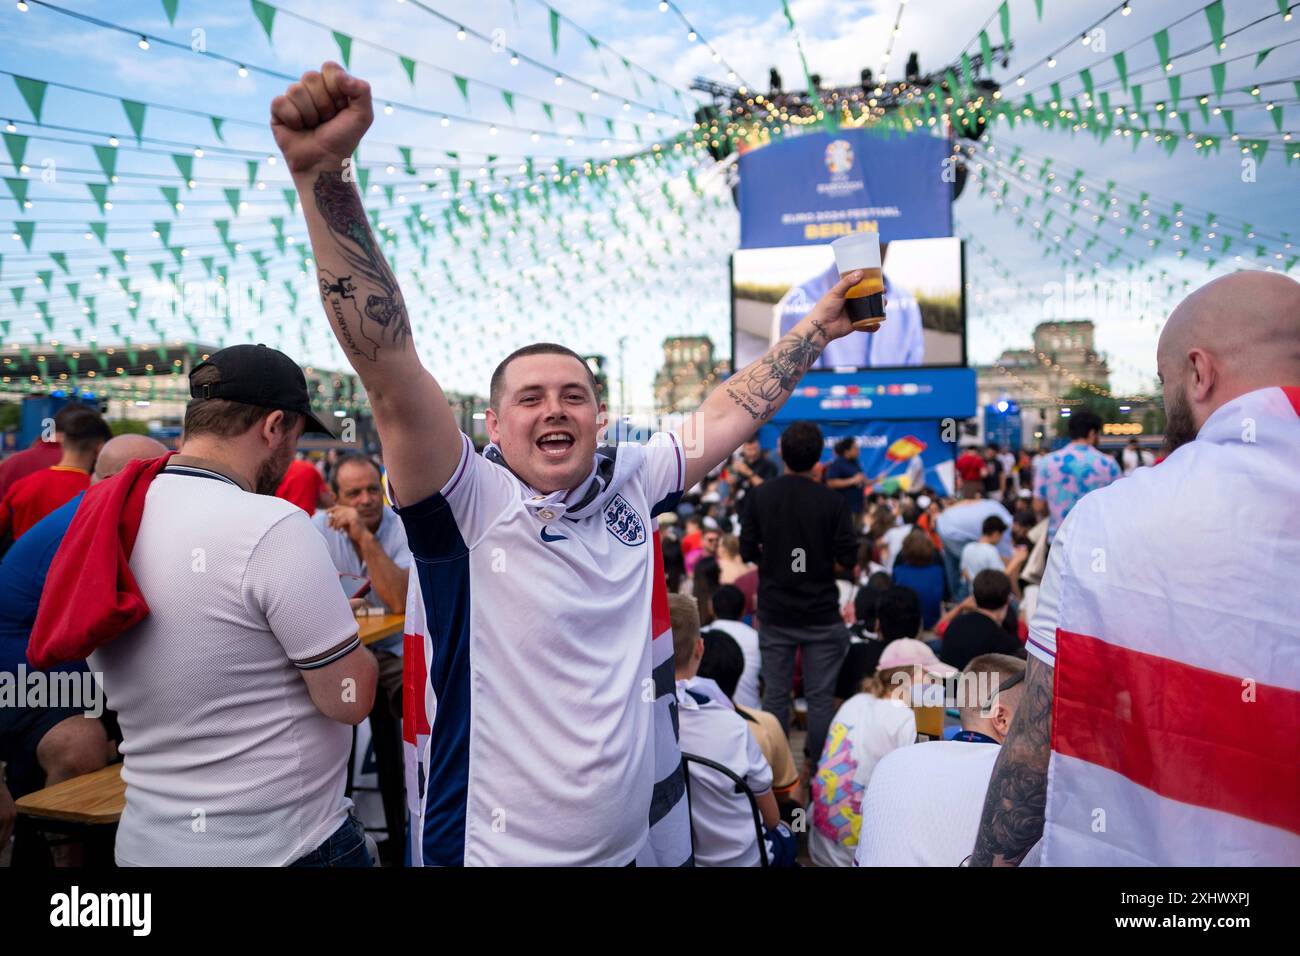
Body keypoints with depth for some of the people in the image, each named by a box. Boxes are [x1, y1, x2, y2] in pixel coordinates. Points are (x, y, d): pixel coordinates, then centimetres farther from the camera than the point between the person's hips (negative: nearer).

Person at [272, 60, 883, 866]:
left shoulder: (630, 486, -2)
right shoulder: (468, 503, -15)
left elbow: (728, 416, 10)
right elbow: (389, 369, -26)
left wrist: (817, 329, 15)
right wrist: (325, 177, -35)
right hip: (491, 850, -4)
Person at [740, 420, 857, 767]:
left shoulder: (760, 496, -4)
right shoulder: (832, 501, -10)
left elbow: (747, 550, 1)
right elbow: (846, 561, -9)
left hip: (775, 612, 2)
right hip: (821, 612, -2)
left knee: (775, 695, 11)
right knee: (821, 697, 8)